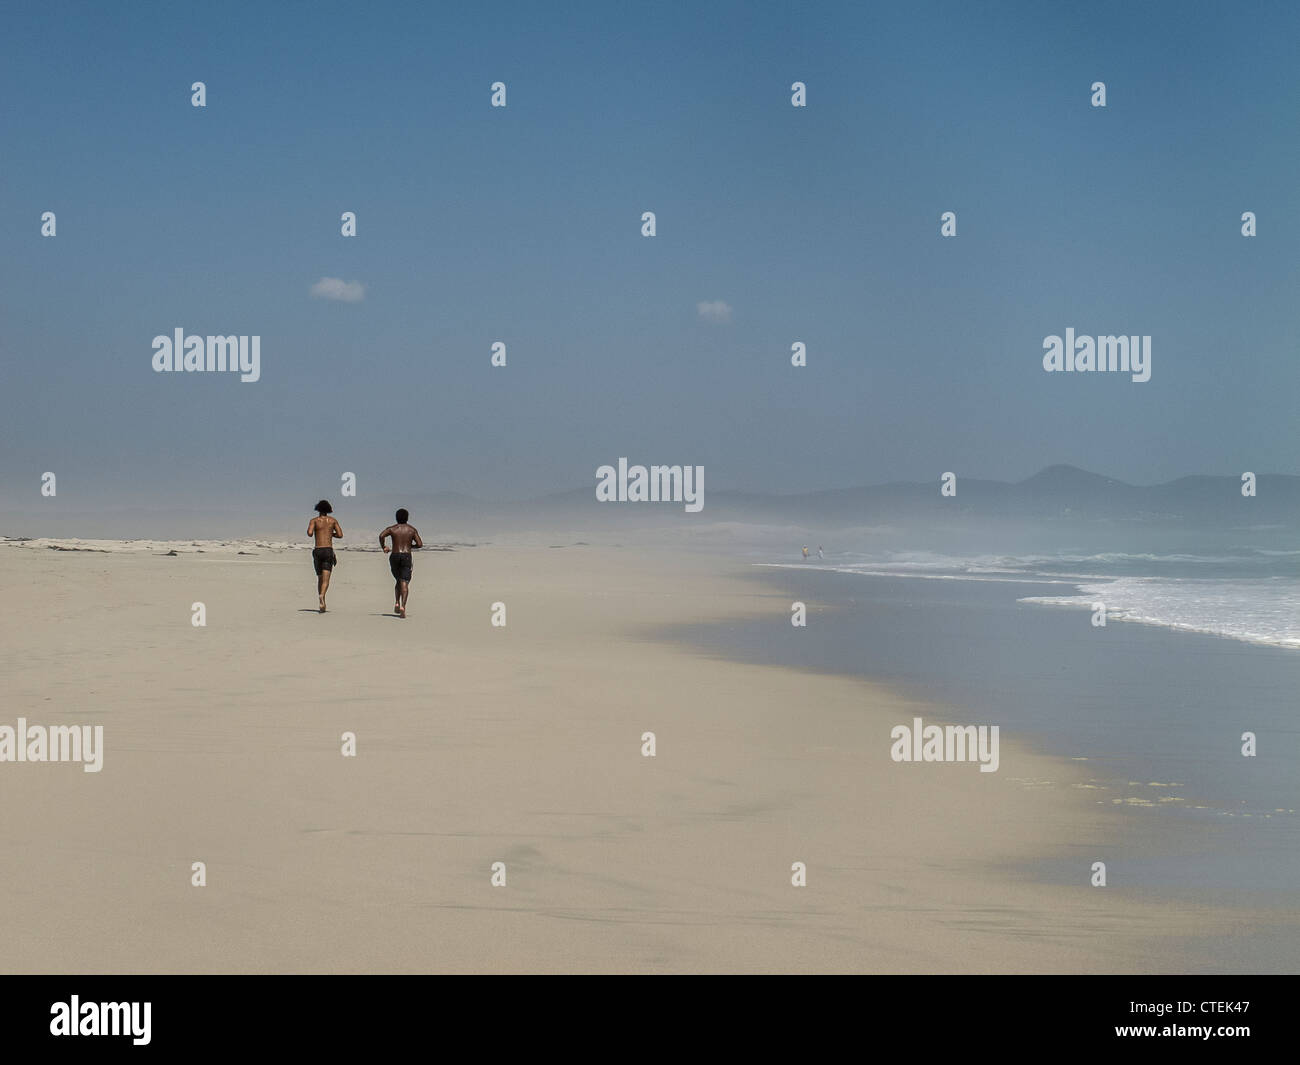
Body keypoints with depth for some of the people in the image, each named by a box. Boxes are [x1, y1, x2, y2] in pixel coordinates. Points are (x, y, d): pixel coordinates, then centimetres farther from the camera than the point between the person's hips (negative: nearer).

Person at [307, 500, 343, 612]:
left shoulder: (314, 520, 3)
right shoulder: (333, 520, 8)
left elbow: (309, 533, -14)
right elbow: (340, 535, 6)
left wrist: (311, 533, 10)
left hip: (317, 551, 1)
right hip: (328, 550, -1)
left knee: (320, 578, 16)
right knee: (326, 579, -10)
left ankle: (322, 603, 16)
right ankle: (321, 595, -37)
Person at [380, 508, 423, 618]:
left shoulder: (392, 529, 5)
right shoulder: (412, 529, 6)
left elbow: (381, 535, -14)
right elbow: (420, 544, 0)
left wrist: (383, 547, 0)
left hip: (394, 556, 1)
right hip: (406, 556, -1)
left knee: (398, 581, 20)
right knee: (404, 583, -7)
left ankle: (397, 603, 5)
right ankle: (403, 606, -23)